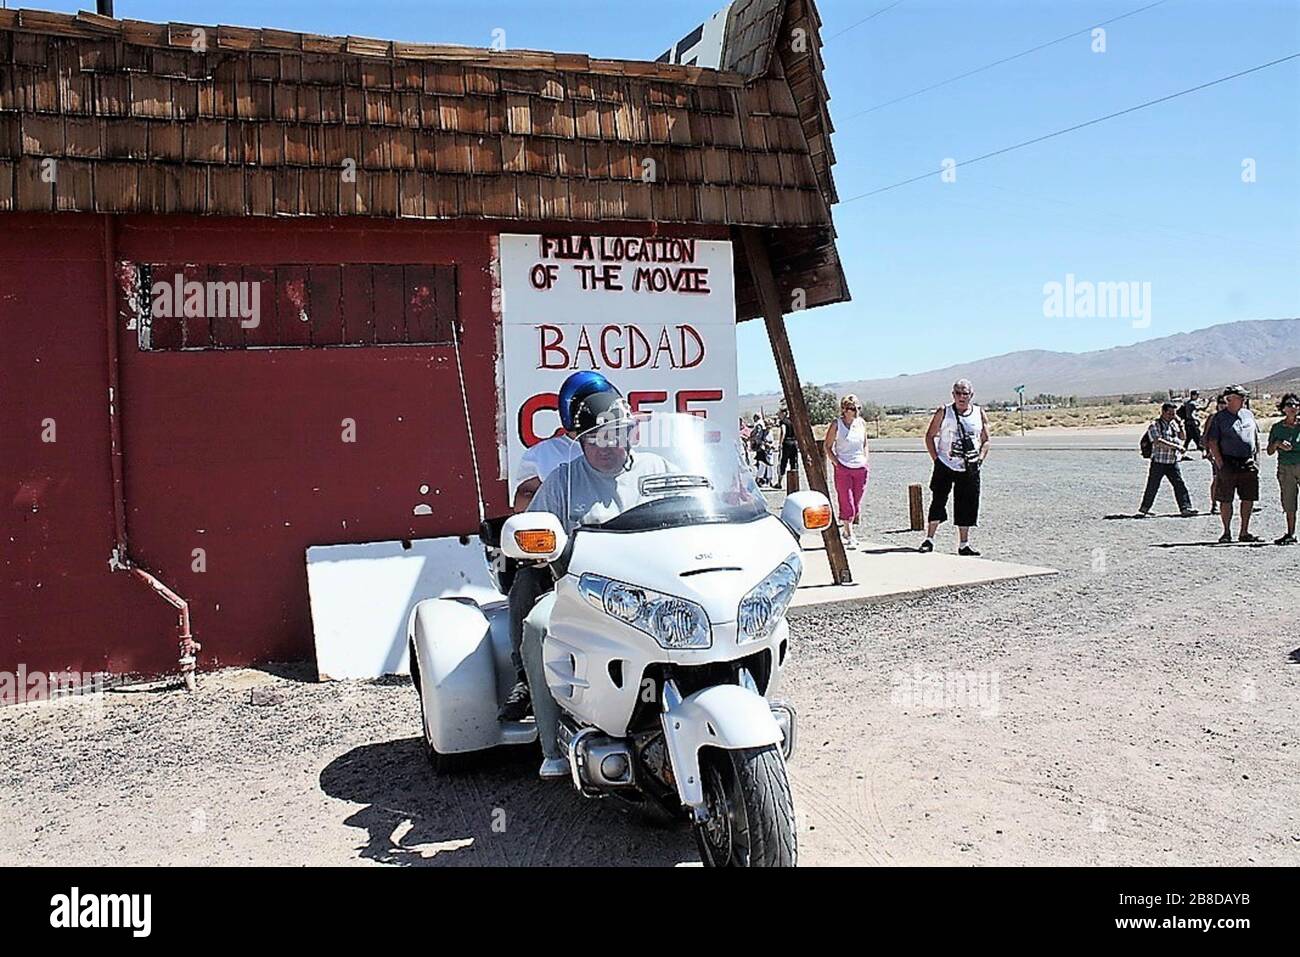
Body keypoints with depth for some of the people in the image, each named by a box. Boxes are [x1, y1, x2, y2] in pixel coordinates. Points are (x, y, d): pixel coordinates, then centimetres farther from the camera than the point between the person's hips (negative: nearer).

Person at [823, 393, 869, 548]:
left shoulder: (861, 423, 7)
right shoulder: (836, 424, -5)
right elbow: (827, 446, 2)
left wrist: (866, 460, 8)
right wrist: (836, 462, -7)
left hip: (861, 468, 4)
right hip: (843, 469, -4)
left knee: (856, 503, 8)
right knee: (846, 503, -6)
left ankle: (845, 530, 25)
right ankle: (849, 536, -1)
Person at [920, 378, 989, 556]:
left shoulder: (979, 414, 6)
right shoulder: (943, 412, -2)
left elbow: (985, 440, 13)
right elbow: (930, 436, 3)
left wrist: (980, 459, 0)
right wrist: (936, 458, -5)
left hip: (970, 469, 2)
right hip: (945, 466, -2)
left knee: (967, 506, 4)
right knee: (938, 502, -5)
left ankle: (964, 544, 13)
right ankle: (929, 539, 6)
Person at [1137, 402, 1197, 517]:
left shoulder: (1173, 424, 12)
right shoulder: (1154, 426, -7)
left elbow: (1182, 438, 13)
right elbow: (1158, 442, -20)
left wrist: (1180, 424, 2)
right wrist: (1176, 446, -24)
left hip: (1173, 462, 5)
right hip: (1158, 462, -5)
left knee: (1180, 485, -4)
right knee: (1152, 487, 2)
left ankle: (1185, 508, -4)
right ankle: (1143, 509, 13)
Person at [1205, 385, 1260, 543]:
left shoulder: (1249, 415, 13)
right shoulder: (1219, 417, -2)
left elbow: (1256, 437, 20)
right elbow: (1212, 442, -4)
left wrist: (1257, 458, 12)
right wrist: (1220, 464, -10)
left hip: (1249, 464, 5)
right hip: (1229, 463, -4)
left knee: (1249, 499, 6)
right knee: (1226, 500, 0)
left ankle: (1244, 532, 16)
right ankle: (1226, 533, 10)